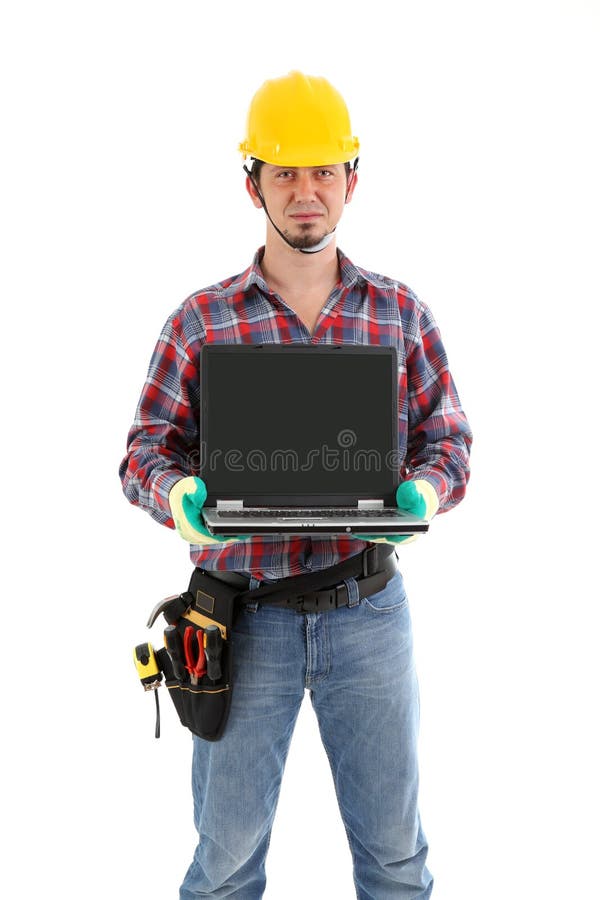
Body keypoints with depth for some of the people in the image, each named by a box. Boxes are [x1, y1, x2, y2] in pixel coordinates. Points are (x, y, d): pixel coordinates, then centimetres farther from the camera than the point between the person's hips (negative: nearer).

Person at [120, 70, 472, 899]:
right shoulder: (200, 322, -1)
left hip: (369, 611, 1)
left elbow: (448, 440, 5)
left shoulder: (402, 315, 3)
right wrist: (178, 498, -22)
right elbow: (146, 452, 0)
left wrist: (424, 491, -17)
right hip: (244, 618, -1)